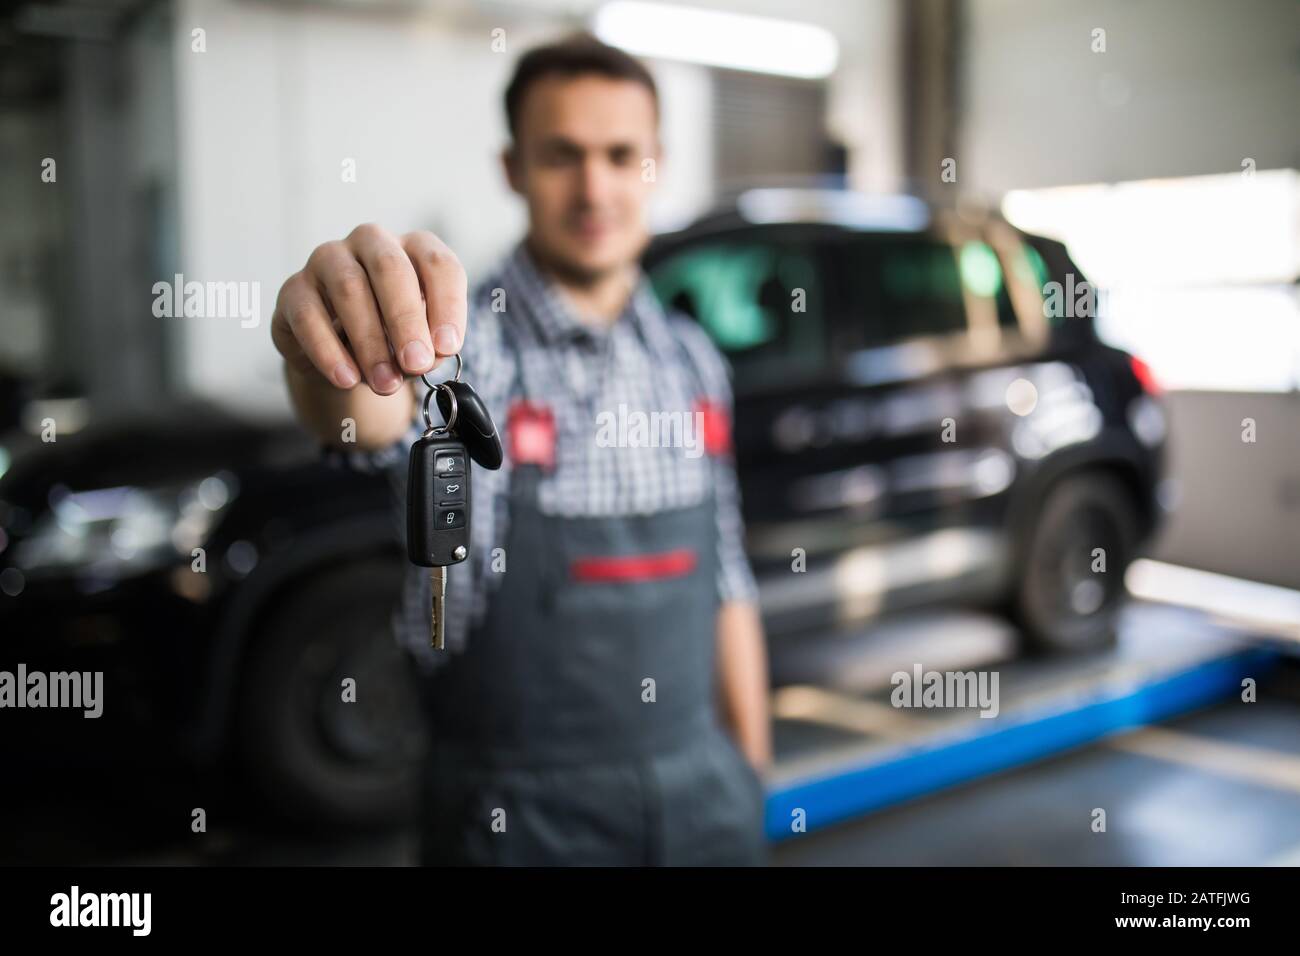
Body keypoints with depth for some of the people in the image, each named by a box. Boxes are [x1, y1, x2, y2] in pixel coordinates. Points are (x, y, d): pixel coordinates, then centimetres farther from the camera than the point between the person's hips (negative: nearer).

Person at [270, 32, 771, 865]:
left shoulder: (695, 361, 4)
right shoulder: (466, 339, -13)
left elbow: (724, 585, 8)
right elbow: (369, 421, -36)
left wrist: (752, 775, 9)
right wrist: (326, 337, -57)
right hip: (518, 814, -4)